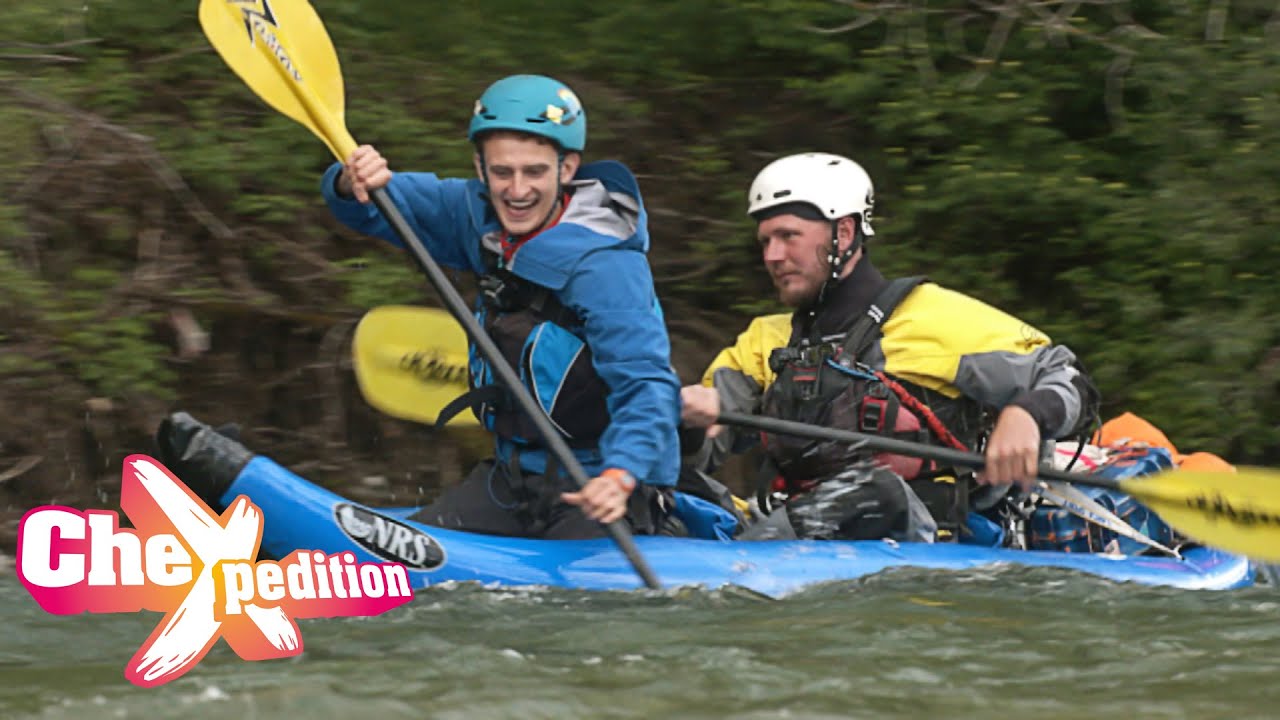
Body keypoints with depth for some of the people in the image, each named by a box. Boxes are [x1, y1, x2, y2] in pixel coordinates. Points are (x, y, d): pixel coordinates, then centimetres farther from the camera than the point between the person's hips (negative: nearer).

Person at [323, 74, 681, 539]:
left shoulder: (605, 266, -23)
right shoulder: (482, 217, 0)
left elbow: (648, 384, -29)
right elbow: (385, 205, 5)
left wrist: (621, 475, -46)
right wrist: (354, 183, -20)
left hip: (596, 487, -7)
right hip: (515, 475, 7)